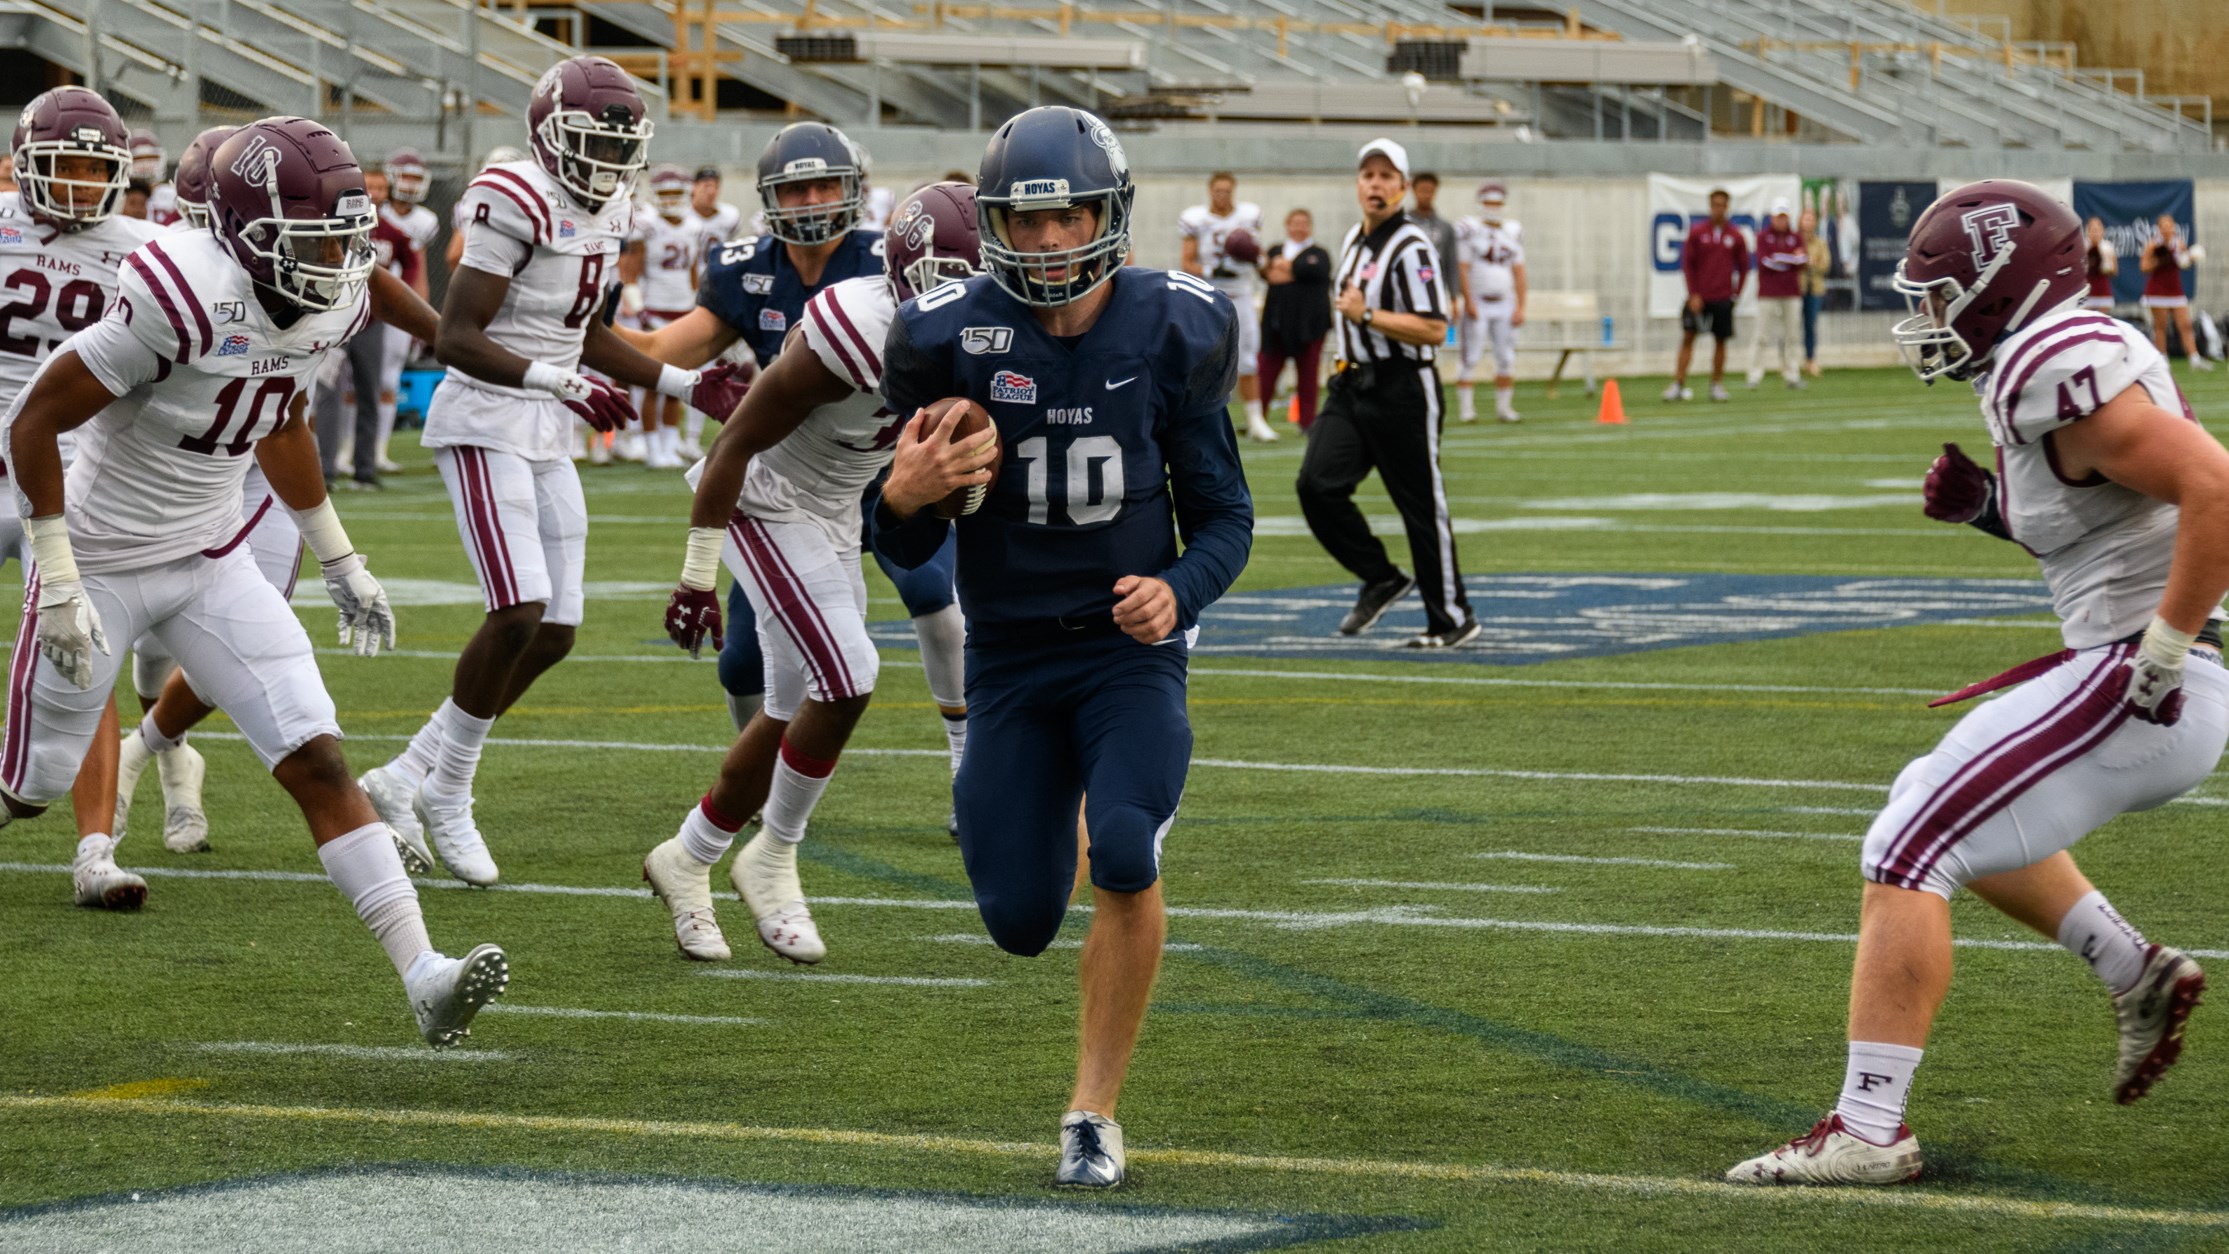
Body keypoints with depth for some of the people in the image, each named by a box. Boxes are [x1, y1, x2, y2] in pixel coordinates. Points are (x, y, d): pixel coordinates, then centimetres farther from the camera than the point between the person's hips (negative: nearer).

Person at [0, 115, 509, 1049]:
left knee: (318, 762, -7)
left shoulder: (329, 306, -5)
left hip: (211, 563, 6)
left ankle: (423, 976, -14)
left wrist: (340, 561, 17)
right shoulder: (181, 302, -29)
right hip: (102, 563, -6)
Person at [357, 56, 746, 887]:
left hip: (546, 439, 9)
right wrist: (562, 383, -29)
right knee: (519, 614, -18)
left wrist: (687, 386, 17)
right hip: (484, 422, -9)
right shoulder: (517, 205, -18)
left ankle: (406, 778, 18)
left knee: (554, 635, 6)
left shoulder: (606, 212, 9)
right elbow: (455, 339, -20)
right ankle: (447, 797, 1)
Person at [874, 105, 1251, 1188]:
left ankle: (1094, 1111, -9)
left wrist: (1180, 590, -21)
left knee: (1126, 857, -26)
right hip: (1010, 655, 1)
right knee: (1020, 923, 1)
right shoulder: (949, 339, -10)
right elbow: (907, 550, -3)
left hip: (1132, 649, -1)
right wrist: (904, 495, -27)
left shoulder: (1170, 330, -9)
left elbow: (1223, 514, 0)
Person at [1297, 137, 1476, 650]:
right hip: (1352, 387, 8)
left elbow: (1434, 330, -22)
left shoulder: (1411, 248, -15)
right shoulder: (1354, 239, 13)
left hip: (1402, 391, -8)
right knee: (1318, 484, -7)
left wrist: (1367, 315, -24)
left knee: (1422, 505, -1)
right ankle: (1381, 579, 9)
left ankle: (1452, 619, 11)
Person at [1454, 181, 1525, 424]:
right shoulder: (1469, 229, -5)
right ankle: (1466, 407, -2)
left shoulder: (1513, 232, 9)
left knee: (1506, 358, 3)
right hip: (1478, 302, -4)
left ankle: (1504, 406, 11)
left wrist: (1520, 307, 4)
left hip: (1504, 304, 4)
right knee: (1470, 358, -6)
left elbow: (1519, 272, 10)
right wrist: (1468, 302, -14)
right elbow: (1462, 269, -8)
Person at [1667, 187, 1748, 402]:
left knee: (1720, 341, 3)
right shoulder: (1697, 232, 0)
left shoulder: (1735, 236, 2)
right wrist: (1693, 294, -7)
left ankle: (1717, 385, 13)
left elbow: (1743, 266, 11)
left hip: (1723, 299, 1)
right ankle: (1678, 384, -5)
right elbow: (1687, 264, 0)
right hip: (1699, 295, -1)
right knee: (1687, 337, -5)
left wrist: (1736, 293, 7)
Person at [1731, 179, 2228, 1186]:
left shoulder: (2065, 373, -18)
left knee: (1909, 850, -8)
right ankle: (2137, 975, 26)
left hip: (2142, 689, -10)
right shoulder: (2042, 366, 13)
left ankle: (1869, 1131, -8)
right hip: (2145, 683, 10)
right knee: (1951, 810, 28)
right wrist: (1989, 507, 8)